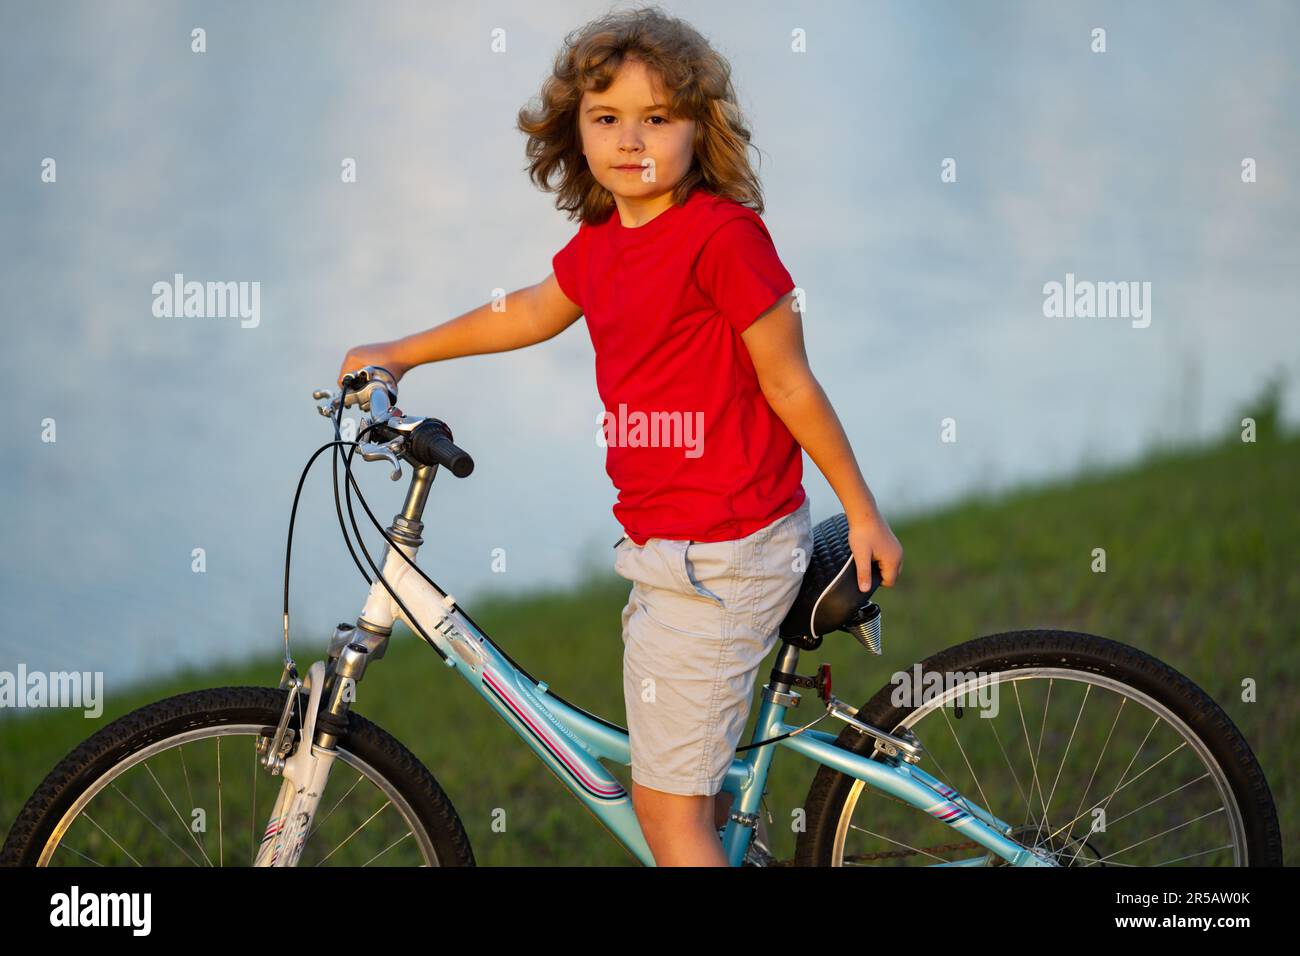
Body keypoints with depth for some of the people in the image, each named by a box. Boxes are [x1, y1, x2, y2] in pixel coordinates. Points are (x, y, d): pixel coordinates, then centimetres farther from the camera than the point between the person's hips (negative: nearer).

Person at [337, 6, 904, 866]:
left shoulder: (722, 233, -17)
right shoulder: (600, 242, 7)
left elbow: (789, 383, -12)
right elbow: (533, 312, 27)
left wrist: (864, 513, -5)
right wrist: (399, 354, 35)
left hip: (720, 558, -8)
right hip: (663, 546, 8)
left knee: (667, 805, -4)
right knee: (699, 782, 19)